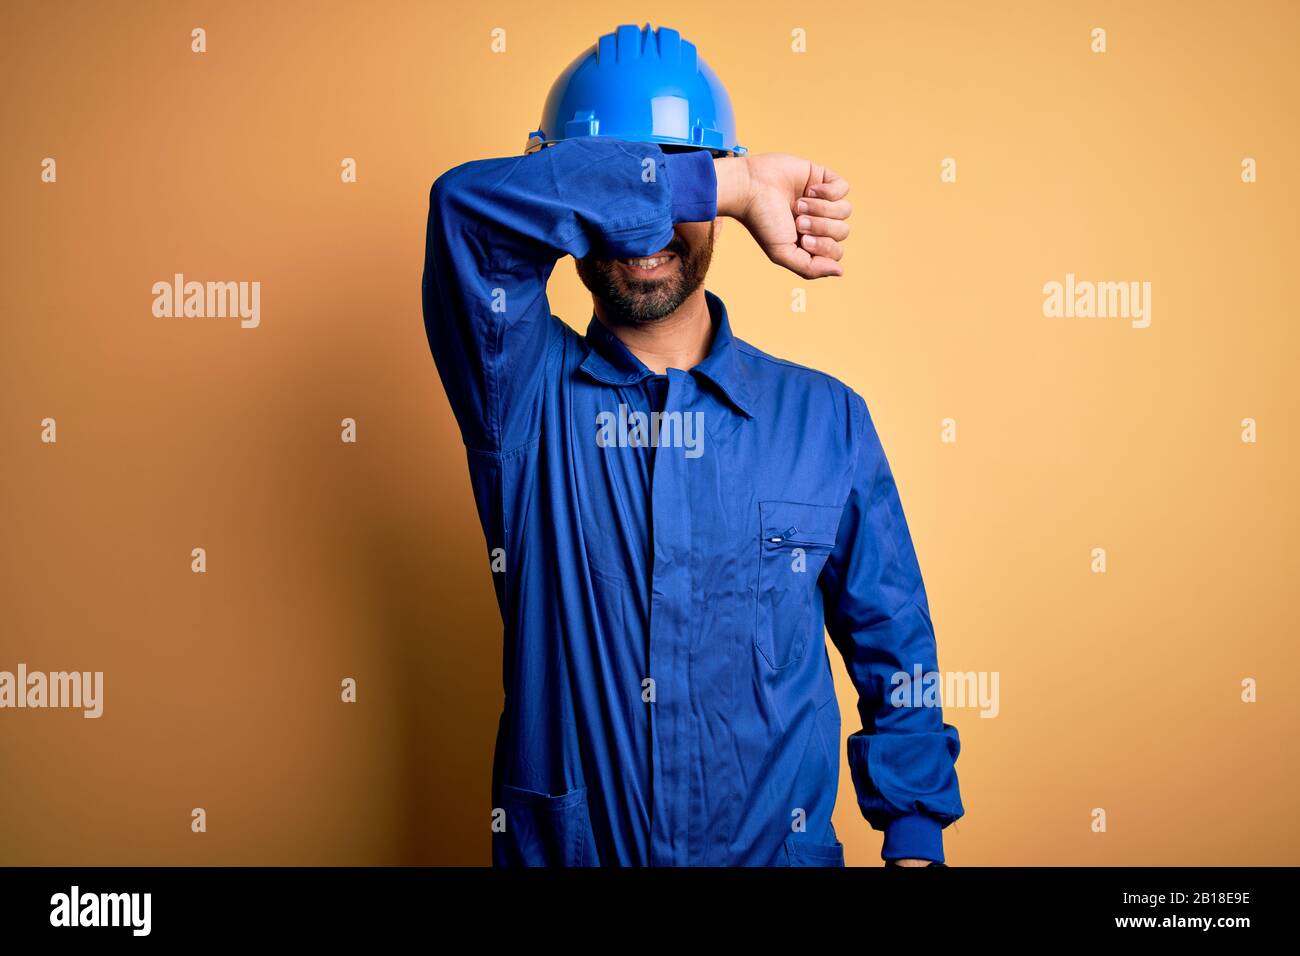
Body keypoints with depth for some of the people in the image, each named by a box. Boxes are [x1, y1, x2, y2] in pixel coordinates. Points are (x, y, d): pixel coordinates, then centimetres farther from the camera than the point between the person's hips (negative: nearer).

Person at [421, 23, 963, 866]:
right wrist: (733, 186, -24)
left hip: (777, 846, 1)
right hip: (557, 846, -1)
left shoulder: (824, 419, -3)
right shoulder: (525, 394, -8)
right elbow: (471, 200, -27)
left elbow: (894, 652, 3)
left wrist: (916, 843, -2)